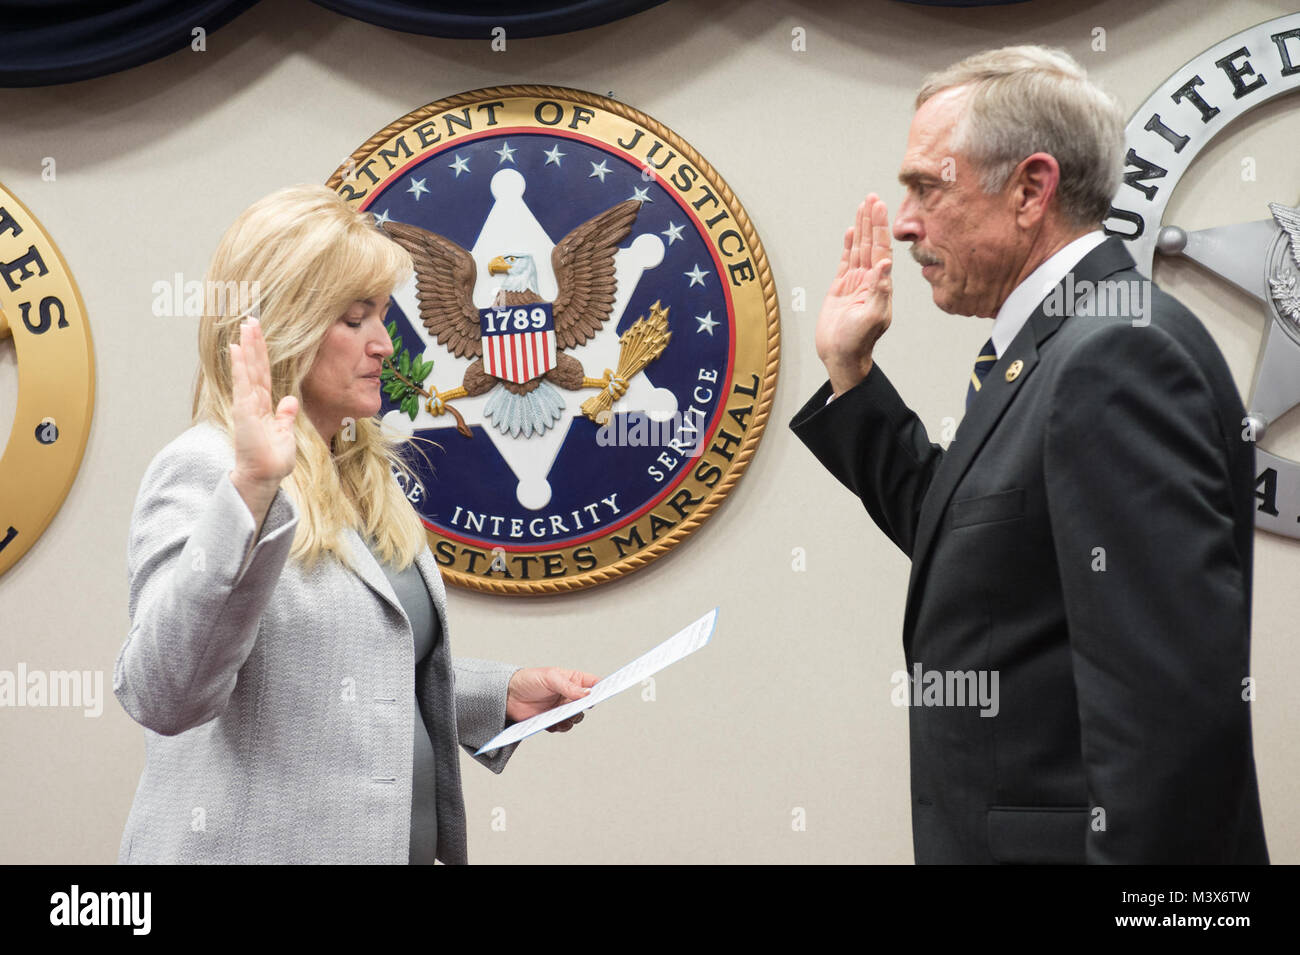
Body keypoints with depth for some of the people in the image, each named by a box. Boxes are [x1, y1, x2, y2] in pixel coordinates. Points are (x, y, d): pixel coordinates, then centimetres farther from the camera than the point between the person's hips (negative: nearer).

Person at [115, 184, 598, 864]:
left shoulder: (365, 473, 14)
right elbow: (163, 695, -29)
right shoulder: (203, 470, -14)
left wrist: (501, 696, 8)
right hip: (256, 846, -8)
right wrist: (250, 492, -37)